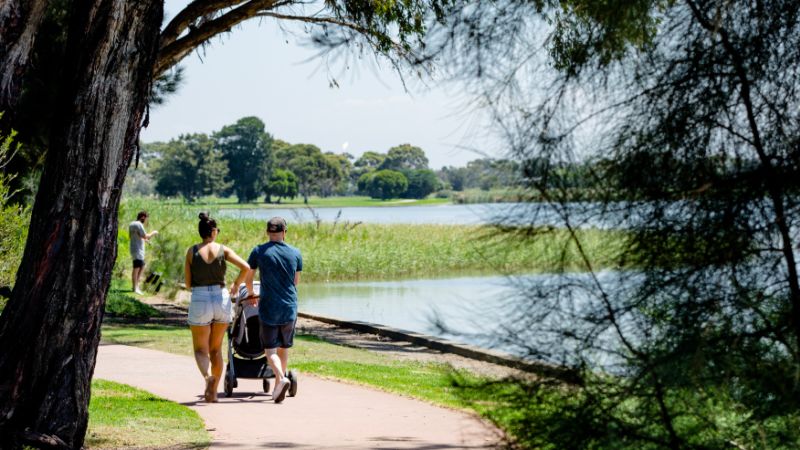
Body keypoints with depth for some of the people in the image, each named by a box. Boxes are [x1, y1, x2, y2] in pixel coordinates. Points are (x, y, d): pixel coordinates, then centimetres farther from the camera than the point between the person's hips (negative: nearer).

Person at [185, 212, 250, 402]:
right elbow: (246, 267, -12)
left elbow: (188, 283, 1)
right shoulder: (223, 250, -2)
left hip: (199, 301, -1)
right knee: (216, 349, 17)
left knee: (201, 350, 8)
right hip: (222, 300, 2)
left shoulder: (192, 251, -2)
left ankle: (207, 377, -23)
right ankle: (213, 392, 17)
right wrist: (236, 285, 5)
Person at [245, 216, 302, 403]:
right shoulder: (295, 253, 2)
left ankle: (281, 378, -24)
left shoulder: (259, 252, -4)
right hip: (290, 307, 3)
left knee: (270, 349, 0)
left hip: (268, 307, -2)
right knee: (284, 347, 14)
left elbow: (248, 279, 7)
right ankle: (277, 387, 19)